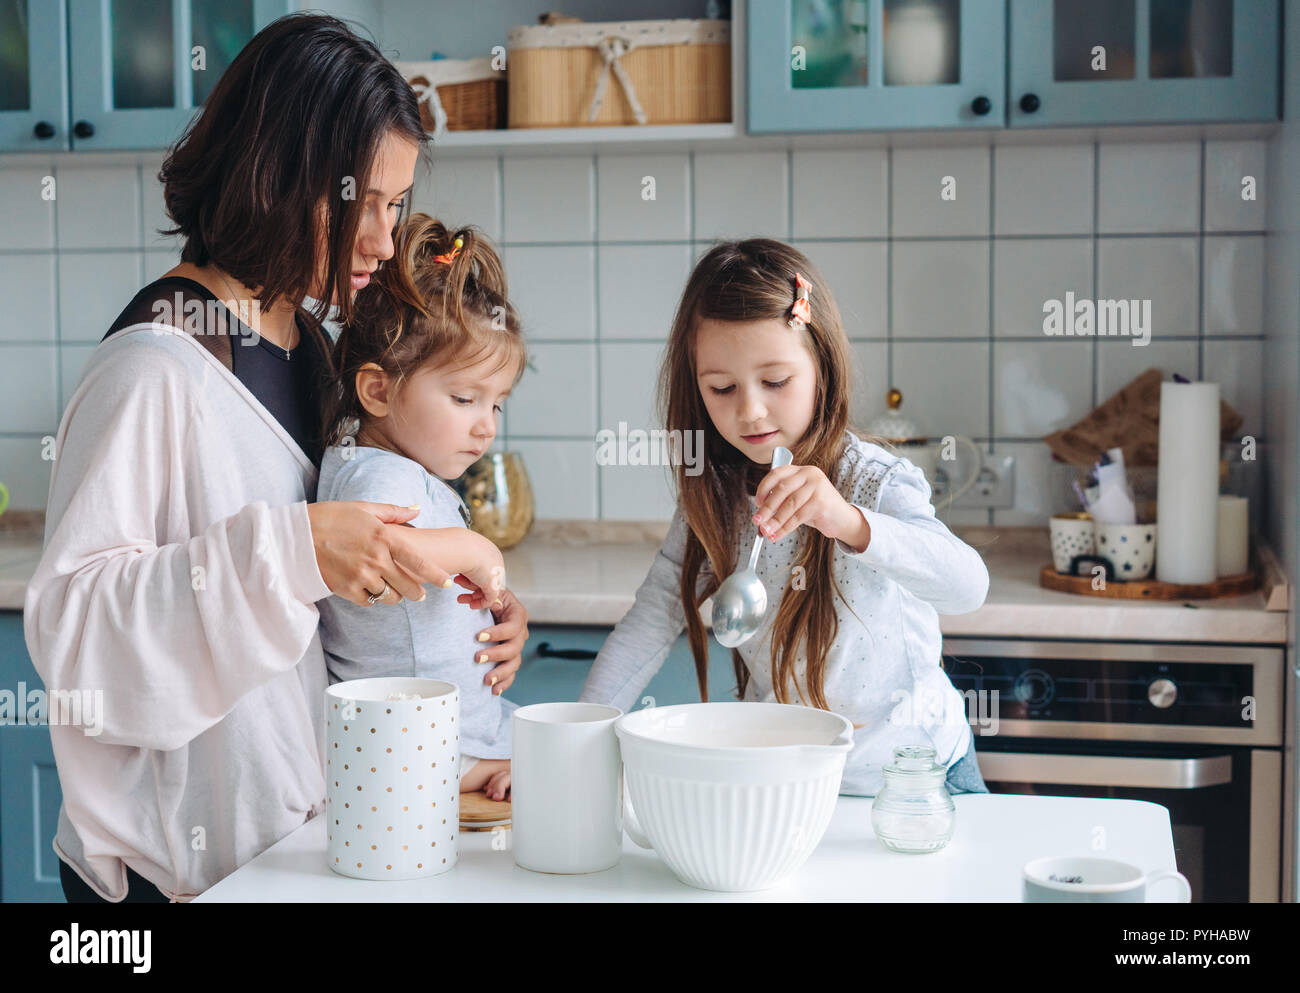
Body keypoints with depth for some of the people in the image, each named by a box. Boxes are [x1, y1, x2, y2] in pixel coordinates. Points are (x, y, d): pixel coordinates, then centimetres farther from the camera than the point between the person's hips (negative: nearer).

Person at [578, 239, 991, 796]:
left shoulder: (876, 483, -18)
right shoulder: (713, 498, -2)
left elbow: (968, 586, -35)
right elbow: (650, 622, 0)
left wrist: (850, 522, -52)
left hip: (913, 769, -3)